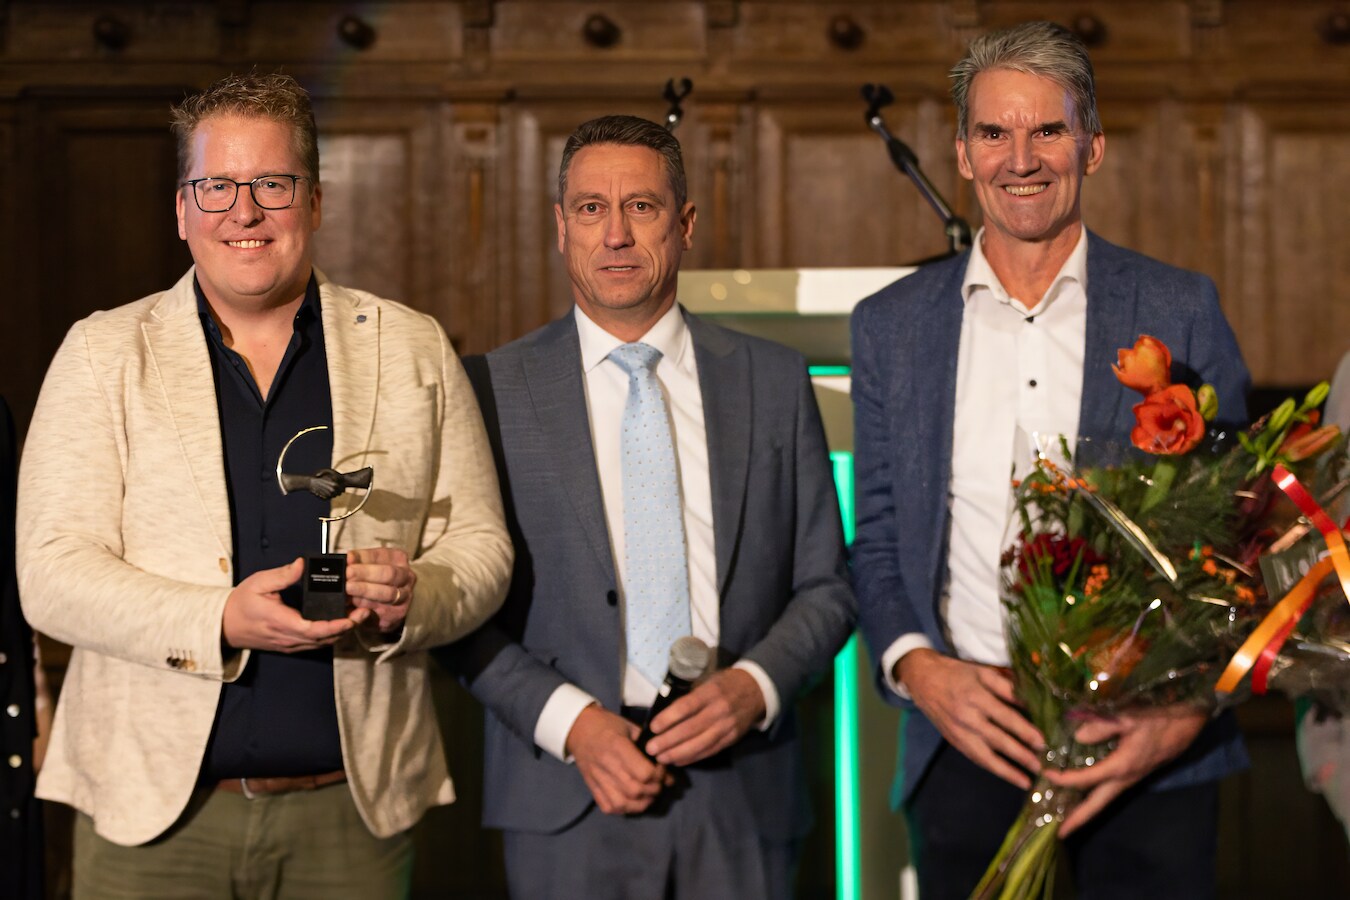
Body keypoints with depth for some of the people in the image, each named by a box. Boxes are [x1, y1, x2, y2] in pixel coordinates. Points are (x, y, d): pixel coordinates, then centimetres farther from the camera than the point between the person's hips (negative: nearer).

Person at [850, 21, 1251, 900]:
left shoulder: (1180, 311, 3)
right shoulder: (891, 325, 8)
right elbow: (878, 542, 9)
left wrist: (1187, 711, -12)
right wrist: (918, 668, -10)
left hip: (1147, 747, -1)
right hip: (967, 744, 1)